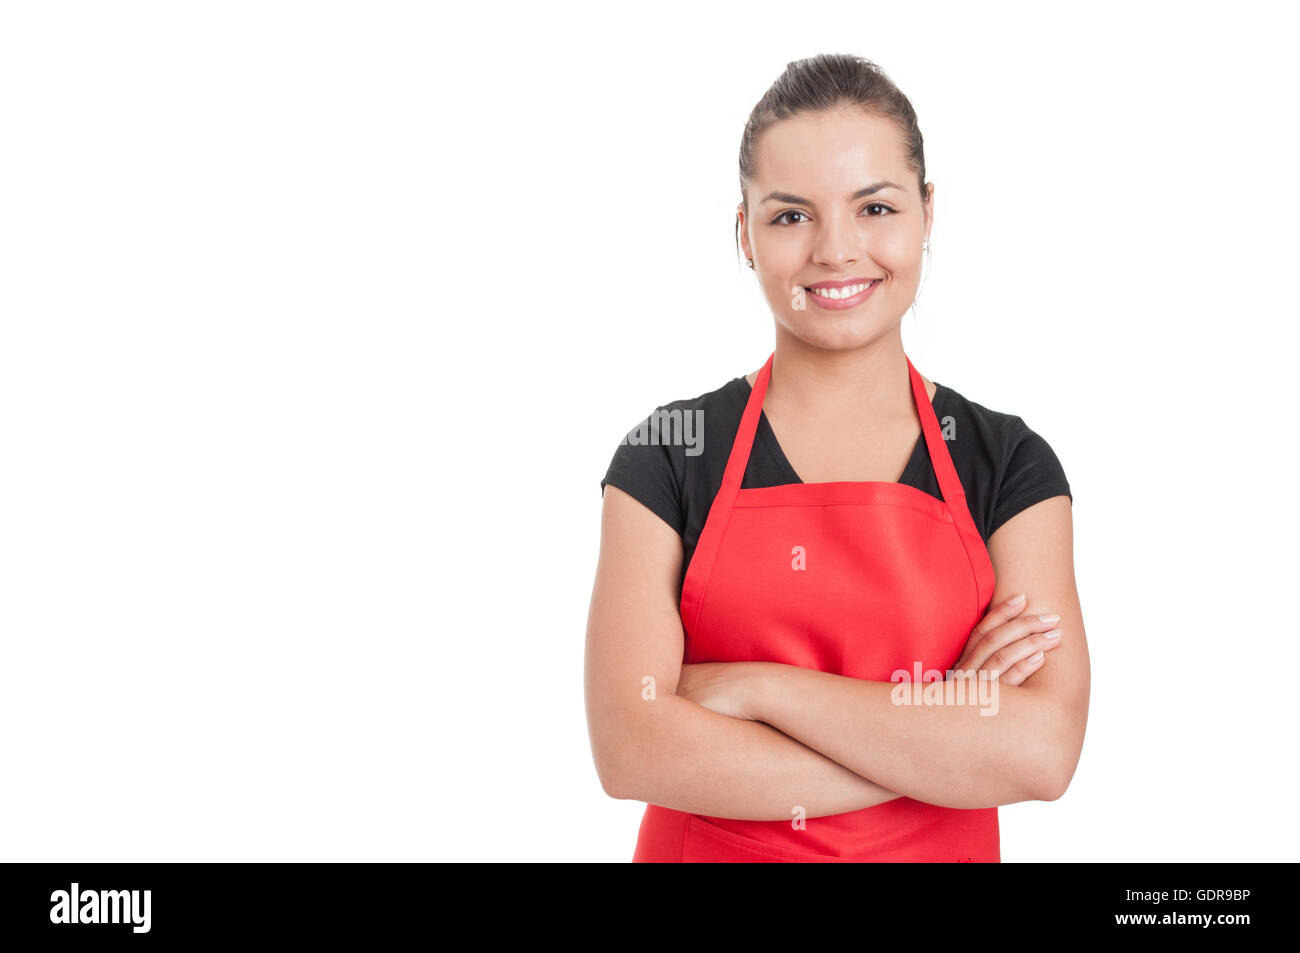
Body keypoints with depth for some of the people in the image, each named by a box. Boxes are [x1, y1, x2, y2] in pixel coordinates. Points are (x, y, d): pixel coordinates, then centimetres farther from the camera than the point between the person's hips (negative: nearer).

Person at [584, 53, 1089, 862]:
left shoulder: (1008, 462, -6)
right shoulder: (669, 453, -9)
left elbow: (1043, 750, -19)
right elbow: (632, 749, -20)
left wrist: (759, 686, -20)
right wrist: (945, 731, -20)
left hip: (940, 847, 1)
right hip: (709, 847, 0)